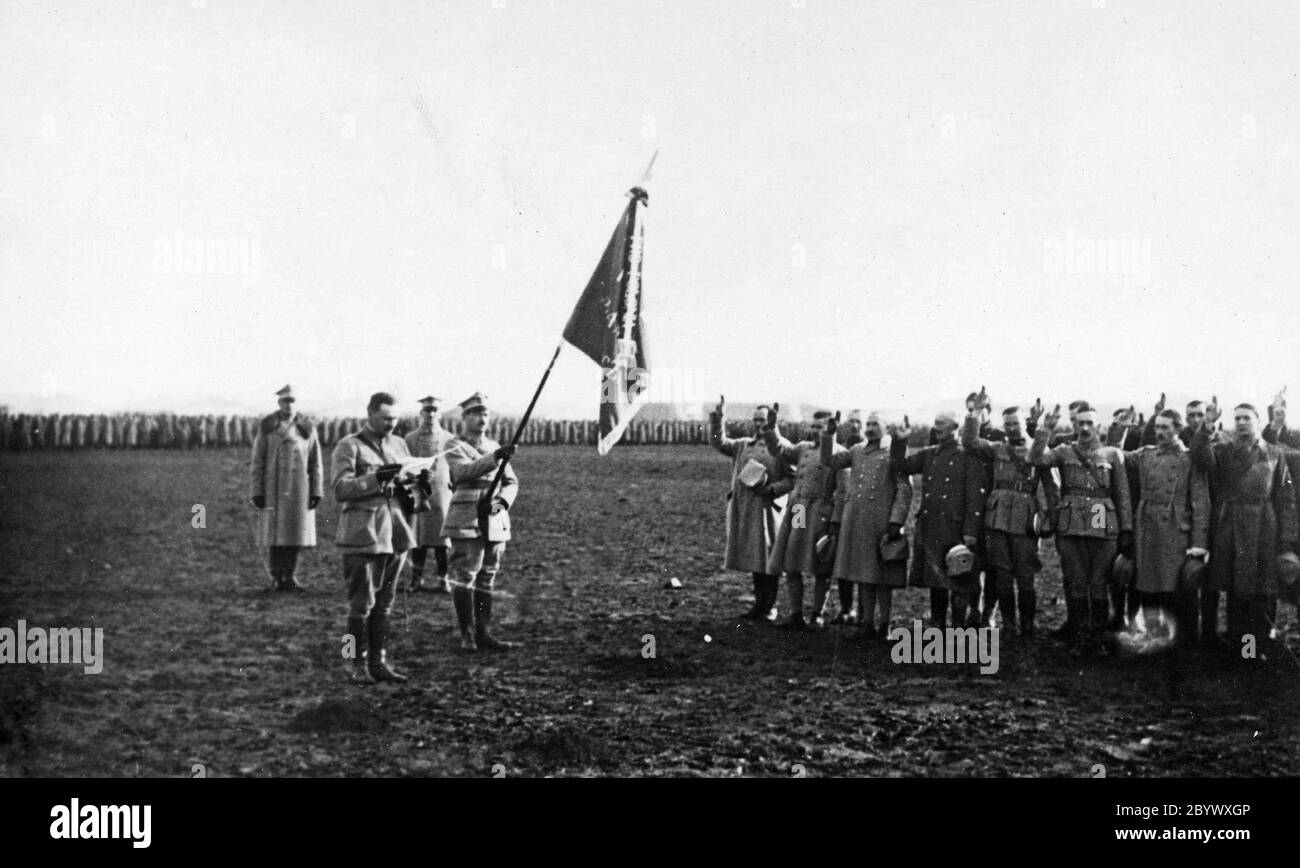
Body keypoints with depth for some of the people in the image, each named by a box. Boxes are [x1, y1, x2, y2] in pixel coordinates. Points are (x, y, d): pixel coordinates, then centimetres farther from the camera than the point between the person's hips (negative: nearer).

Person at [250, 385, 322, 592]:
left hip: (299, 489, 1)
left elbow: (315, 463, 8)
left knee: (296, 532, 3)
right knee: (275, 534, -1)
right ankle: (277, 578, 5)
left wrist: (316, 491, 3)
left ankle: (290, 576, 12)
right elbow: (258, 461, 2)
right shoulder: (267, 427, 3)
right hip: (274, 488, -1)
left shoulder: (307, 428, 7)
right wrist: (257, 491, -4)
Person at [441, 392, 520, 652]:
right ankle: (467, 635, -2)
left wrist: (501, 502, -8)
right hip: (466, 522, -6)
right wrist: (495, 457, -35)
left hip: (495, 523, 6)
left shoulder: (495, 447, 16)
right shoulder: (455, 447, -2)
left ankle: (483, 633, 13)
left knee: (487, 580, 8)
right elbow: (465, 471, -22)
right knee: (464, 578, -7)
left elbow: (511, 482, 13)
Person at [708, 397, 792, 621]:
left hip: (767, 509, -6)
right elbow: (718, 442, 8)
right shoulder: (743, 445, 16)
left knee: (769, 559, -2)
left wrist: (771, 489, -19)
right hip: (743, 508, 6)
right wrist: (718, 418, -4)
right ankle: (760, 604, 19)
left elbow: (793, 479, -6)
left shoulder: (782, 447, -2)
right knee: (754, 559, 11)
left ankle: (769, 607, 4)